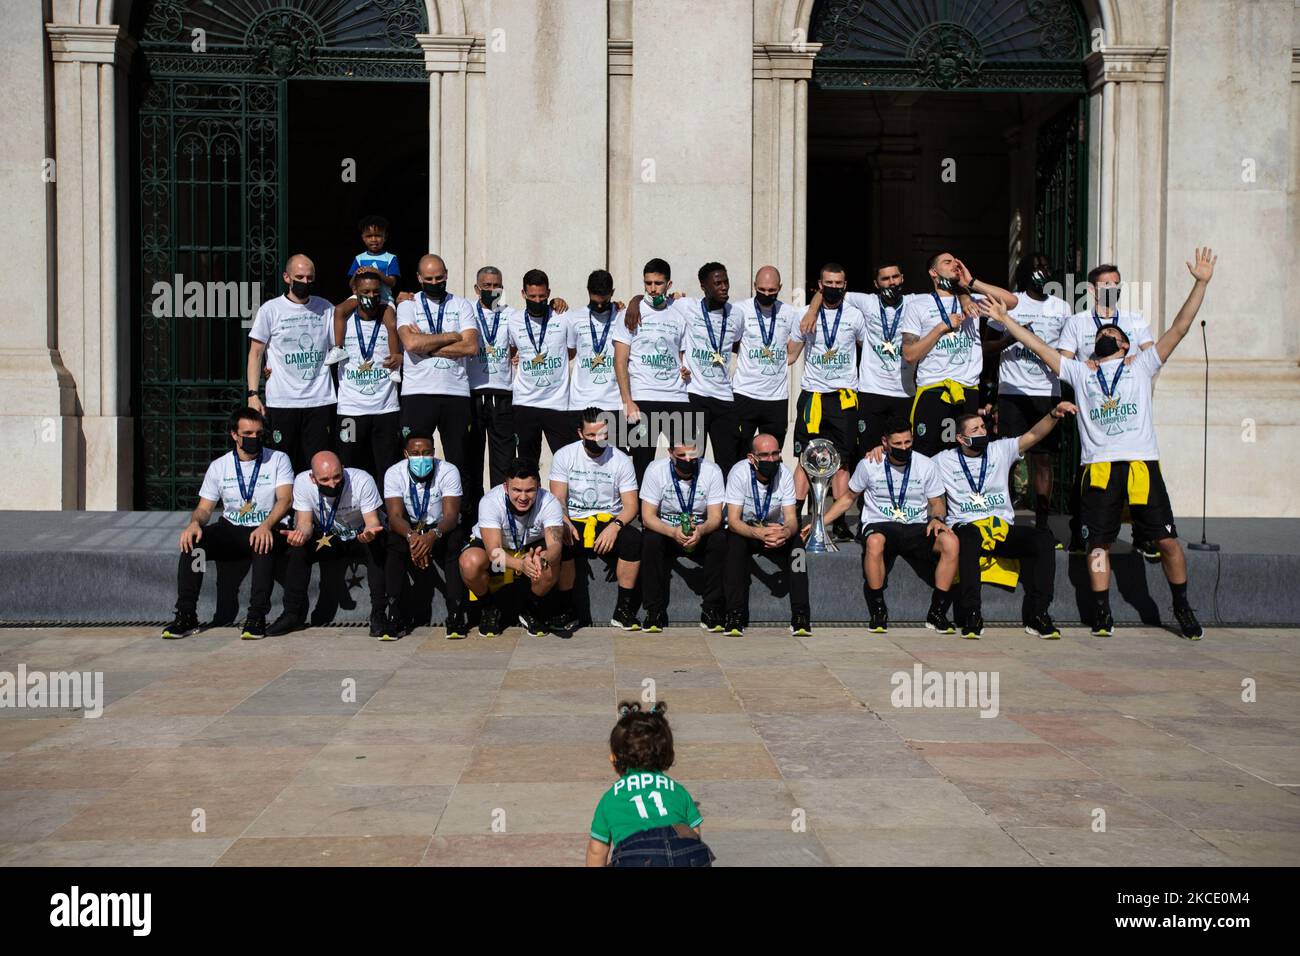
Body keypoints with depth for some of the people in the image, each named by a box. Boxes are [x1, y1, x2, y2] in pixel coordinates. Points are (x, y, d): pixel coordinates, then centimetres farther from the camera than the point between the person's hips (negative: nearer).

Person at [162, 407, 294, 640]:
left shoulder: (278, 459, 2)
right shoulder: (219, 467, 10)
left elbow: (285, 499, -11)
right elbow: (204, 508, 8)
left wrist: (266, 525, -31)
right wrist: (195, 522, -18)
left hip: (265, 530, -3)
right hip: (230, 531, 3)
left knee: (264, 543, -38)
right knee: (192, 540, -25)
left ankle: (257, 616, -36)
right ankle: (186, 615, -23)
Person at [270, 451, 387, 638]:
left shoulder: (362, 480, -27)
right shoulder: (302, 482, -20)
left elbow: (372, 521, -25)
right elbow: (305, 522, -16)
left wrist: (370, 532, -50)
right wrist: (301, 534, -41)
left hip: (360, 538, -2)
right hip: (326, 537, 2)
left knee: (378, 546, -34)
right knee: (297, 549, -24)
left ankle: (378, 615, -24)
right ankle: (293, 614, -10)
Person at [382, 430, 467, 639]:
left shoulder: (448, 471, -15)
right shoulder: (394, 473, -12)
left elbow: (451, 515, -24)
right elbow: (395, 516, -21)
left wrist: (433, 535, -46)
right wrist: (411, 536, -44)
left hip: (442, 530, -1)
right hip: (409, 528, 1)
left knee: (455, 541, -34)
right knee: (394, 544, -32)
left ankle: (455, 615, -27)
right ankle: (396, 616, -25)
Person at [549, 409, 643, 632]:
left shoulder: (621, 460, 1)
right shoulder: (564, 456, 1)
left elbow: (631, 505, -4)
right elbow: (558, 498, -5)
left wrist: (615, 526, -25)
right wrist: (564, 523, -26)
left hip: (609, 523, 0)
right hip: (574, 522, 0)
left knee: (634, 538, -32)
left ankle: (624, 610, -17)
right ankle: (566, 610, -17)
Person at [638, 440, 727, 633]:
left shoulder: (712, 471, -10)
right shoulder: (656, 470, -12)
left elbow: (715, 516, -13)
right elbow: (647, 516, -16)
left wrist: (701, 530, -37)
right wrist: (673, 532, -36)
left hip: (701, 533, 1)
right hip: (665, 531, -1)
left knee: (720, 540, -30)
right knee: (650, 541, -32)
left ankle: (712, 610, -18)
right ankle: (655, 611, -22)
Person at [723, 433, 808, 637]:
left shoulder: (785, 474, -13)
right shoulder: (739, 473, -21)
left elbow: (791, 520, -16)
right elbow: (733, 521, -25)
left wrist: (786, 532, -41)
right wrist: (759, 533, -45)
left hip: (776, 530, 2)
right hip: (744, 529, -2)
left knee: (795, 543, -28)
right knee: (735, 543, -35)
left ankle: (800, 617, -25)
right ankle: (735, 616, -29)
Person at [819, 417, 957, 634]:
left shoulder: (926, 464, 4)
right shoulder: (869, 465, 2)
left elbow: (937, 502, 12)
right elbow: (848, 497, 14)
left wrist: (937, 518, -13)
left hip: (917, 528, 2)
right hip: (880, 525, -2)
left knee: (950, 542, -30)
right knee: (874, 542, -41)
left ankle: (936, 612, -18)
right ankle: (878, 611, -24)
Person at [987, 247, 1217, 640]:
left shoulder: (1141, 366, 15)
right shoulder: (1079, 372, 17)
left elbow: (1179, 328, 8)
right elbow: (1038, 346, 14)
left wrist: (1201, 283, 1)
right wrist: (1003, 318, 10)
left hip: (1142, 464, -1)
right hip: (1099, 467, 1)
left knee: (1167, 539, -2)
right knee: (1098, 544, 0)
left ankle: (1183, 609, 14)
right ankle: (1102, 615, 9)